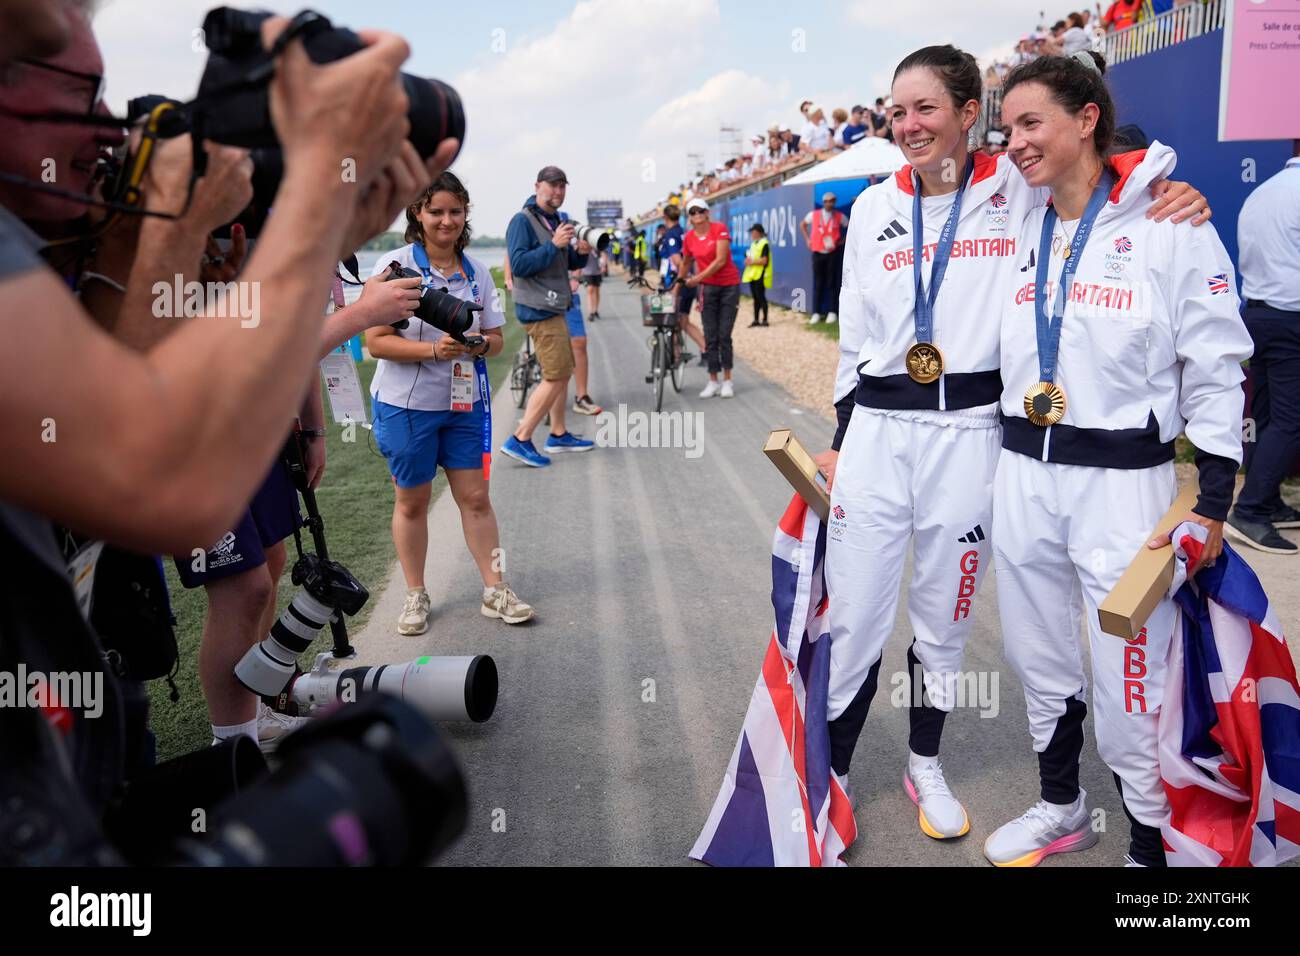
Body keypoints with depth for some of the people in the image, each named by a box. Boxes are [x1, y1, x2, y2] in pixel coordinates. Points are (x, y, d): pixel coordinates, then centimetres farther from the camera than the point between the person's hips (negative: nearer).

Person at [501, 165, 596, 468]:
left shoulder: (556, 221, 17)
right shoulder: (523, 221, -12)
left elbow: (569, 263, 23)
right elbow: (518, 264, -22)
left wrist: (581, 253, 0)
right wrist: (554, 245, -27)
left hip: (554, 308, 10)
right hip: (539, 310, -10)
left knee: (562, 373, 16)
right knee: (556, 376, -12)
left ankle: (558, 435, 26)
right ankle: (520, 440, -9)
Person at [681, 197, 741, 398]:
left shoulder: (719, 229, -11)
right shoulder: (689, 238, 1)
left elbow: (721, 260, -18)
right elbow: (686, 263, 15)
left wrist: (697, 278, -19)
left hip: (729, 286, -3)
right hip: (707, 288, 3)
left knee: (724, 336, -2)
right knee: (710, 337, 0)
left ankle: (727, 381, 8)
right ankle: (713, 382, 7)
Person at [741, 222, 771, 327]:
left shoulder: (764, 244, -10)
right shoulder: (753, 243, 17)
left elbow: (764, 260, -18)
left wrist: (752, 262, -15)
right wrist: (748, 260, 3)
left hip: (760, 275, -9)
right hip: (752, 274, 9)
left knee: (761, 297, -8)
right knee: (755, 298, 10)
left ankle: (764, 320, -4)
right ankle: (756, 319, 14)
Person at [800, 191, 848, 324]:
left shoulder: (839, 216, 1)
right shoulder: (814, 215, 4)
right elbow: (802, 225, 20)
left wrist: (844, 240, 3)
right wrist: (807, 239, 11)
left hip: (833, 253, -1)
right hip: (817, 252, 1)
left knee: (832, 283, -1)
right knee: (818, 284, 3)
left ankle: (832, 312, 3)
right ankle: (816, 313, 5)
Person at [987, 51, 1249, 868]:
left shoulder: (1169, 222, -6)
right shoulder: (1022, 229, 10)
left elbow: (1217, 370, -5)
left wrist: (1213, 502, -8)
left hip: (1123, 480, -5)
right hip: (1024, 478, 6)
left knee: (1131, 687, -1)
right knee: (1041, 663, 16)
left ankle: (1153, 846, 20)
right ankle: (1062, 808, 37)